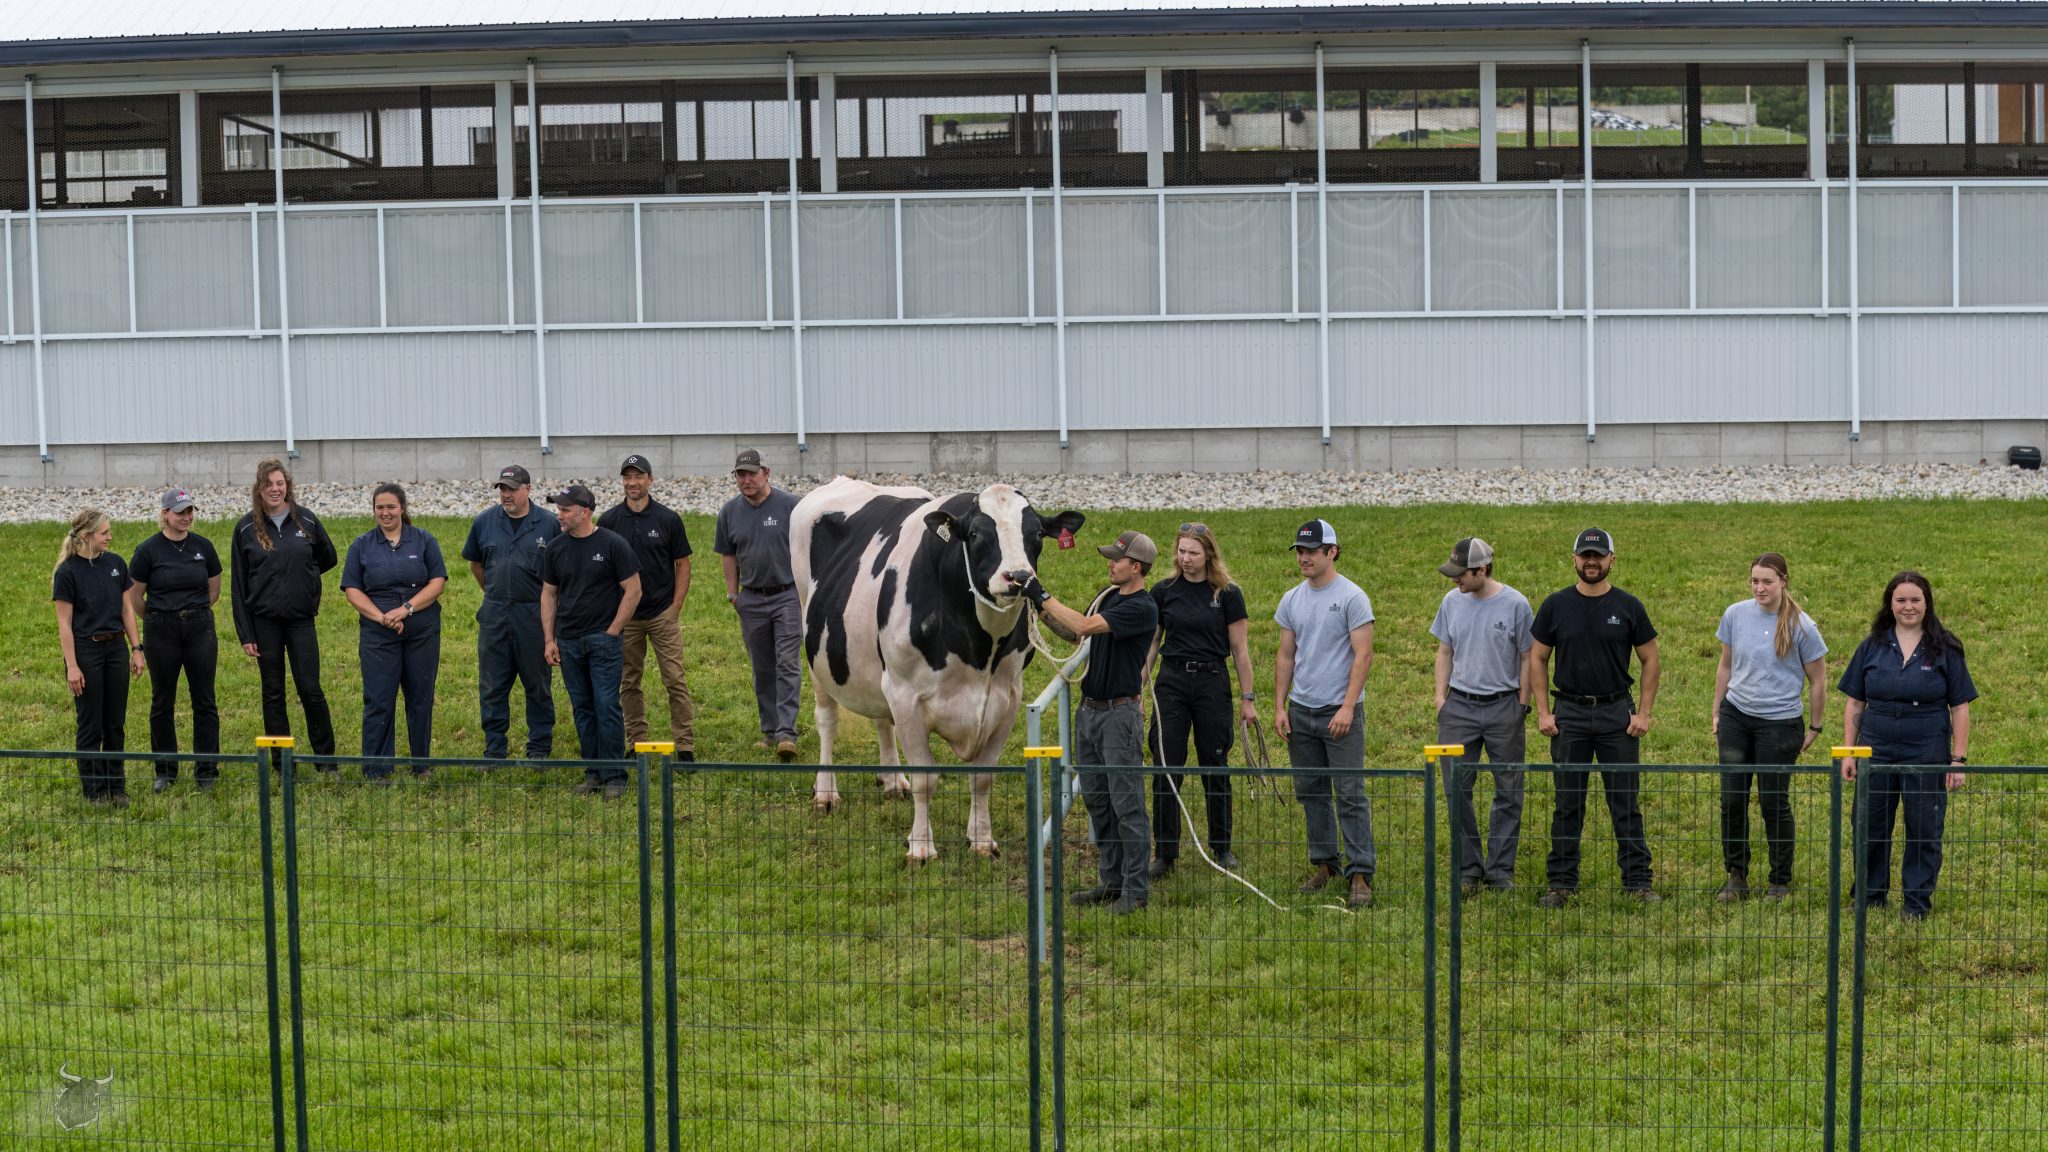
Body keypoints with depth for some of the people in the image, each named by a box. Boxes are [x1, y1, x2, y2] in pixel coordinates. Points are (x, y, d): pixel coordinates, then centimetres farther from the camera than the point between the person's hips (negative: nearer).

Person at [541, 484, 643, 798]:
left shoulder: (613, 544, -6)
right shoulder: (556, 548, 7)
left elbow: (633, 590, -5)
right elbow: (548, 594, 13)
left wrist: (612, 631, -8)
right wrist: (549, 640, 6)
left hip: (603, 639, -5)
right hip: (568, 641, 5)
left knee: (607, 707, -7)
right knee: (582, 708, 8)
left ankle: (614, 776, -2)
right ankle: (593, 772, 16)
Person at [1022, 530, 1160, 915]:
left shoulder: (1142, 608, -18)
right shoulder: (1109, 595, 10)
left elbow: (1084, 626, -25)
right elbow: (1075, 633, 19)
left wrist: (1043, 596, -18)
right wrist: (1039, 605, 6)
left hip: (1119, 714, -9)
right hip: (1089, 710, 9)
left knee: (1127, 805, -4)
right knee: (1096, 800, 14)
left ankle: (1135, 890, 2)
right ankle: (1112, 881, 23)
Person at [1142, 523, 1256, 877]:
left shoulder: (1227, 594, -1)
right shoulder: (1163, 592, 3)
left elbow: (1239, 650, 1)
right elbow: (1150, 645, 8)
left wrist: (1247, 698, 0)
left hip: (1213, 683, -1)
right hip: (1171, 682, 1)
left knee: (1215, 768, 7)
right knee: (1166, 769, -1)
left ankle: (1222, 847, 22)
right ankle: (1164, 853, 7)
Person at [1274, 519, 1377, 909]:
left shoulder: (1352, 597, -9)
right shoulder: (1292, 600, 10)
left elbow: (1363, 655, -13)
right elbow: (1286, 657, 13)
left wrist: (1347, 707, -19)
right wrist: (1279, 707, 6)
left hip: (1340, 712, -6)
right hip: (1301, 711, 6)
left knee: (1350, 795, -7)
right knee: (1311, 792, 12)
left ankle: (1360, 874, -5)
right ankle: (1324, 863, 23)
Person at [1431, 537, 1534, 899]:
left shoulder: (1515, 604, -7)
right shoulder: (1452, 601, 3)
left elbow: (1528, 658, -1)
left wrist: (1522, 706, -3)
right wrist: (1440, 696, 4)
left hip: (1504, 707, -3)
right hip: (1459, 706, 3)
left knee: (1508, 792, 4)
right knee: (1456, 789, 1)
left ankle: (1500, 871, 13)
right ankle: (1468, 869, 11)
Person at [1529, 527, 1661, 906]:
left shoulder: (1628, 607, 0)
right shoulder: (1556, 606, 1)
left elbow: (1649, 660, 5)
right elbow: (1537, 659, 6)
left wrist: (1644, 713, -2)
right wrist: (1543, 712, -2)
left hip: (1617, 713, 0)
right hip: (1569, 714, 0)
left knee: (1626, 803, 3)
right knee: (1568, 804, 5)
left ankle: (1637, 880, 10)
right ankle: (1562, 882, 12)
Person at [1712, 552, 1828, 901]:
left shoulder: (1801, 626, -8)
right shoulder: (1735, 615, 0)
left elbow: (1818, 682, 1)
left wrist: (1814, 728, 4)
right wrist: (1716, 713, 13)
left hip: (1779, 722, -3)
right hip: (1736, 717, 3)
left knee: (1774, 802, 2)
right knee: (1732, 798, 2)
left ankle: (1781, 882, 16)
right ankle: (1736, 877, 14)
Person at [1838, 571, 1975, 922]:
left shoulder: (1945, 649, -1)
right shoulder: (1872, 646, 5)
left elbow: (1960, 708, 0)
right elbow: (1855, 703, 8)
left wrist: (1959, 760, -5)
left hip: (1926, 755, -2)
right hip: (1876, 753, 2)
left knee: (1924, 829, 5)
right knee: (1869, 827, 8)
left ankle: (1917, 900, 18)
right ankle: (1870, 896, 23)